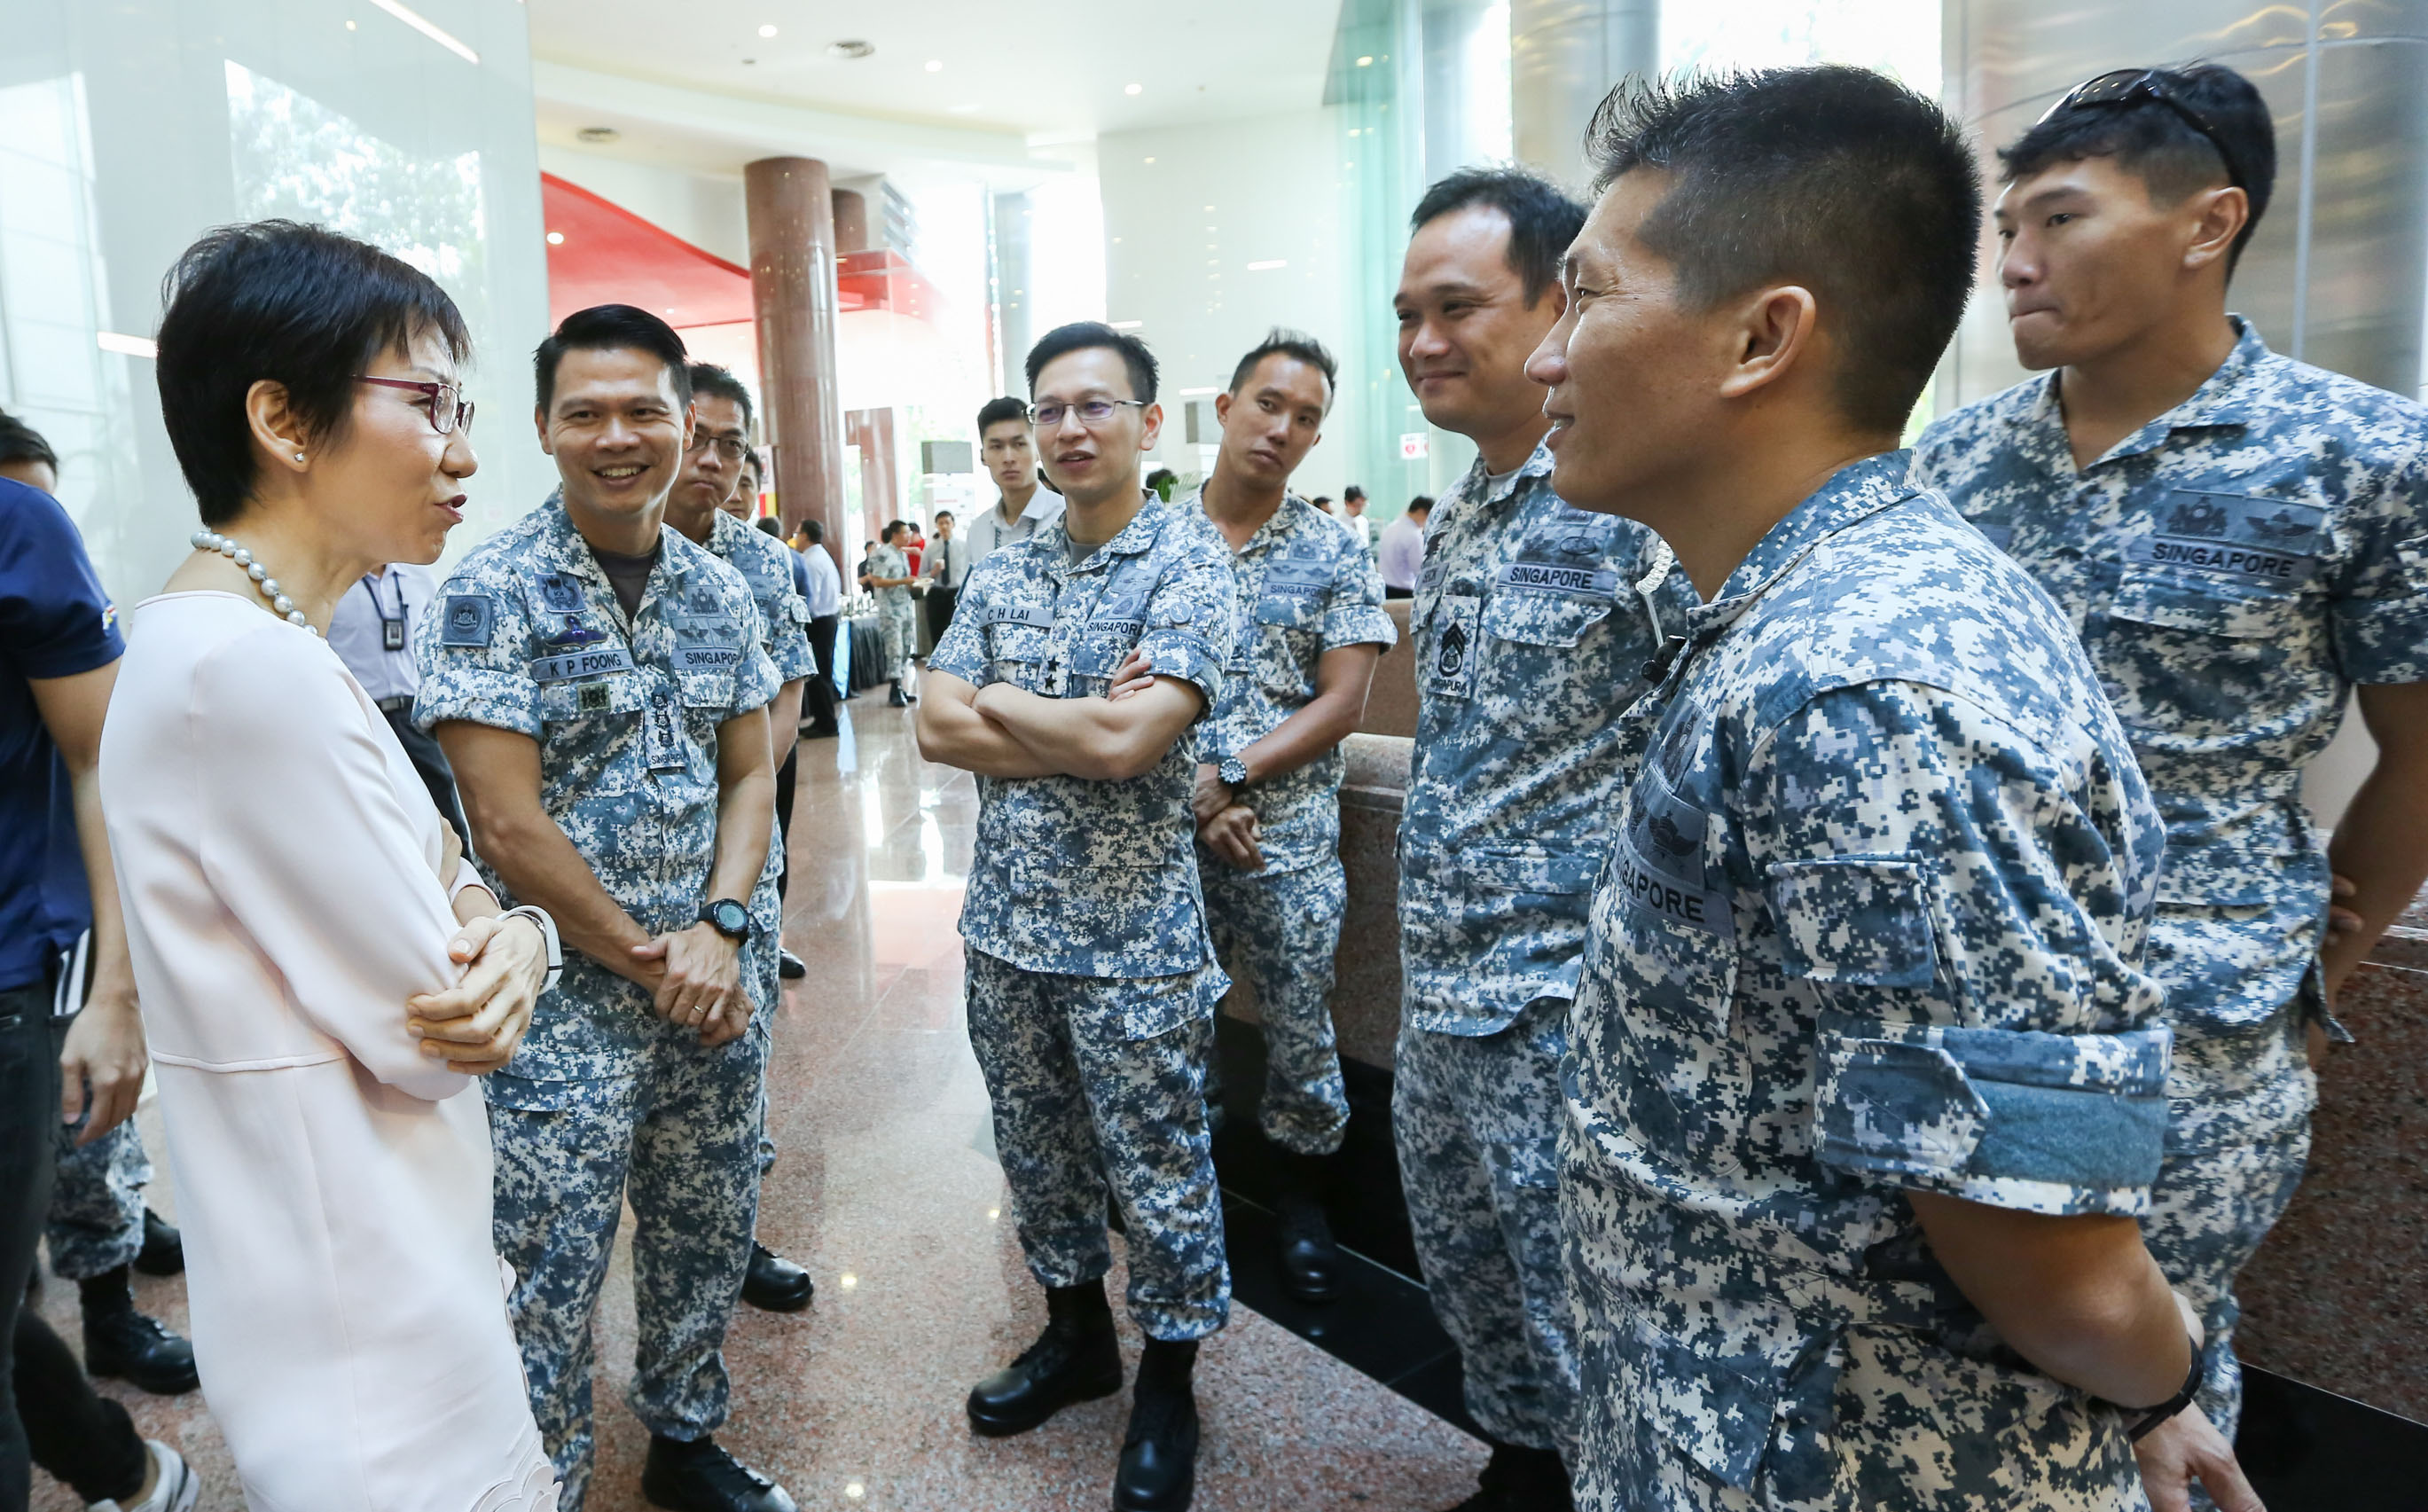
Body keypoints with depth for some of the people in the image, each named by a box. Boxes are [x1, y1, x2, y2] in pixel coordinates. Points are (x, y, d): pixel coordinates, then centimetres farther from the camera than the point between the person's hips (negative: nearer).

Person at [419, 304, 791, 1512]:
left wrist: (718, 931, -7)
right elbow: (507, 829, -15)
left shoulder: (718, 591, 6)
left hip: (710, 995, 6)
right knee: (550, 1291, 7)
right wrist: (653, 960, -11)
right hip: (564, 1009, -5)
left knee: (709, 1246, 19)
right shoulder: (493, 593, -11)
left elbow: (749, 777, 8)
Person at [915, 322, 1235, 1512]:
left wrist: (998, 703, -8)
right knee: (1038, 1156, 20)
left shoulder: (1192, 561, -11)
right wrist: (1081, 730, -15)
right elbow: (937, 729, -2)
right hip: (1006, 923, 6)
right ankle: (1075, 1335, 43)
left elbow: (1126, 741, -23)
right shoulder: (1001, 573, 7)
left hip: (1133, 937, -5)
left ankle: (1168, 1385, 32)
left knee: (1159, 1177, 9)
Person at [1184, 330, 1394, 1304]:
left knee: (1300, 1024, 8)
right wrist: (1188, 799, -11)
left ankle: (1301, 1197, 30)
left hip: (1290, 835, -1)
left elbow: (1342, 703, -5)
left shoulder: (1334, 553, 1)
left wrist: (1228, 775, -15)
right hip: (1164, 828, 1)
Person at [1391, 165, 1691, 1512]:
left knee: (1587, 1337, 10)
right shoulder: (1458, 516, 10)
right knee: (1474, 1293, 24)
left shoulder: (1646, 501, -18)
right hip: (1438, 997, 9)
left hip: (1571, 1011, -8)